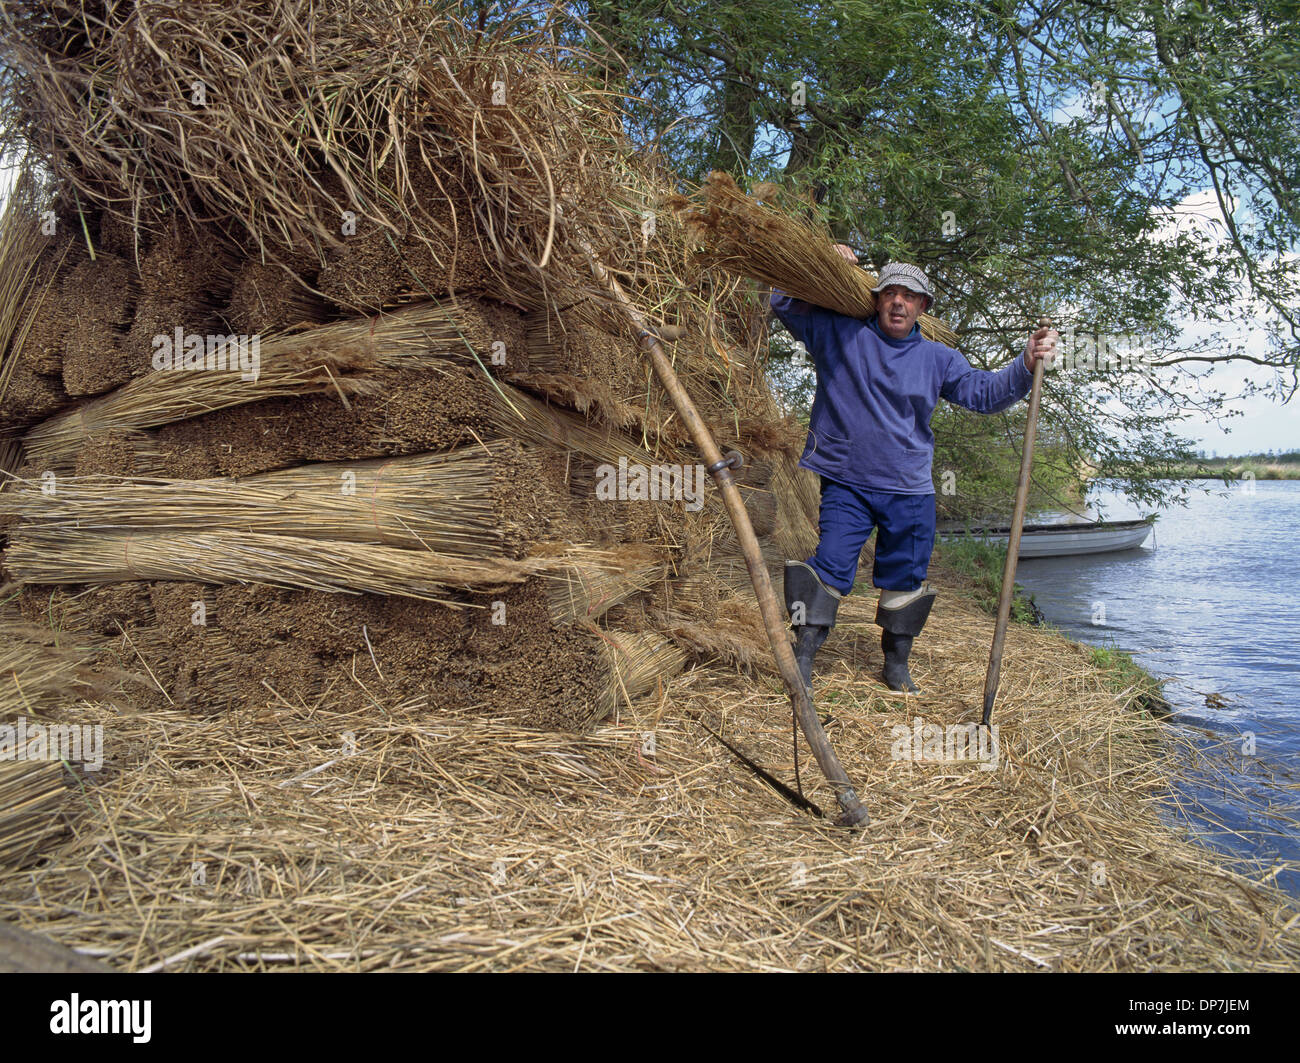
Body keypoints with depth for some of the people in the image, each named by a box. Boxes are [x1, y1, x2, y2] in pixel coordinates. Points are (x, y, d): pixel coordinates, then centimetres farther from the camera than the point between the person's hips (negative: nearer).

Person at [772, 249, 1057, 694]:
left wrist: (1026, 365, -10)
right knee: (831, 565, -11)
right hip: (845, 485, -3)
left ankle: (896, 664, 26)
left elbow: (986, 393, 6)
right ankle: (802, 658, -1)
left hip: (909, 493, 3)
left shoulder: (937, 359, 10)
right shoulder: (839, 336, 3)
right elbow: (786, 303, 8)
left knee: (905, 576, 9)